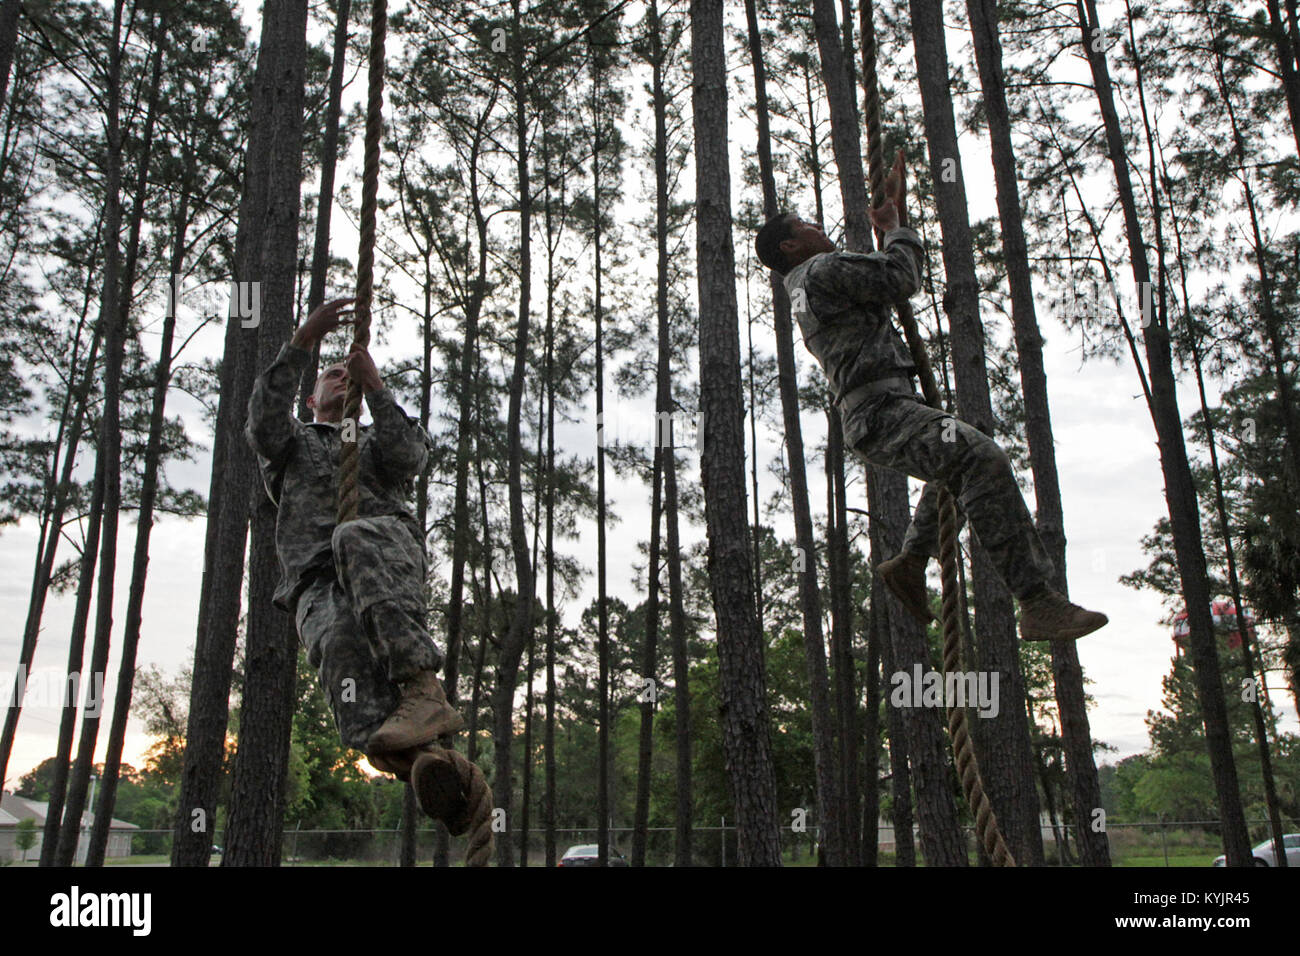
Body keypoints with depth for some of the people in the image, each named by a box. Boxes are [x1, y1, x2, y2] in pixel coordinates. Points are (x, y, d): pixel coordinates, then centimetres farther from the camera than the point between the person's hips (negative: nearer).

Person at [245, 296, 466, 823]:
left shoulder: (378, 440, 35)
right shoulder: (290, 443, 36)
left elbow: (408, 455, 8)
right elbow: (265, 420, 9)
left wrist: (376, 388, -2)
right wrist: (303, 340, 1)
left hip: (389, 551, 0)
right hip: (316, 579, 0)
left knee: (358, 536, -40)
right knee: (338, 641, -37)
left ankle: (423, 688, -52)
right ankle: (417, 756, -61)